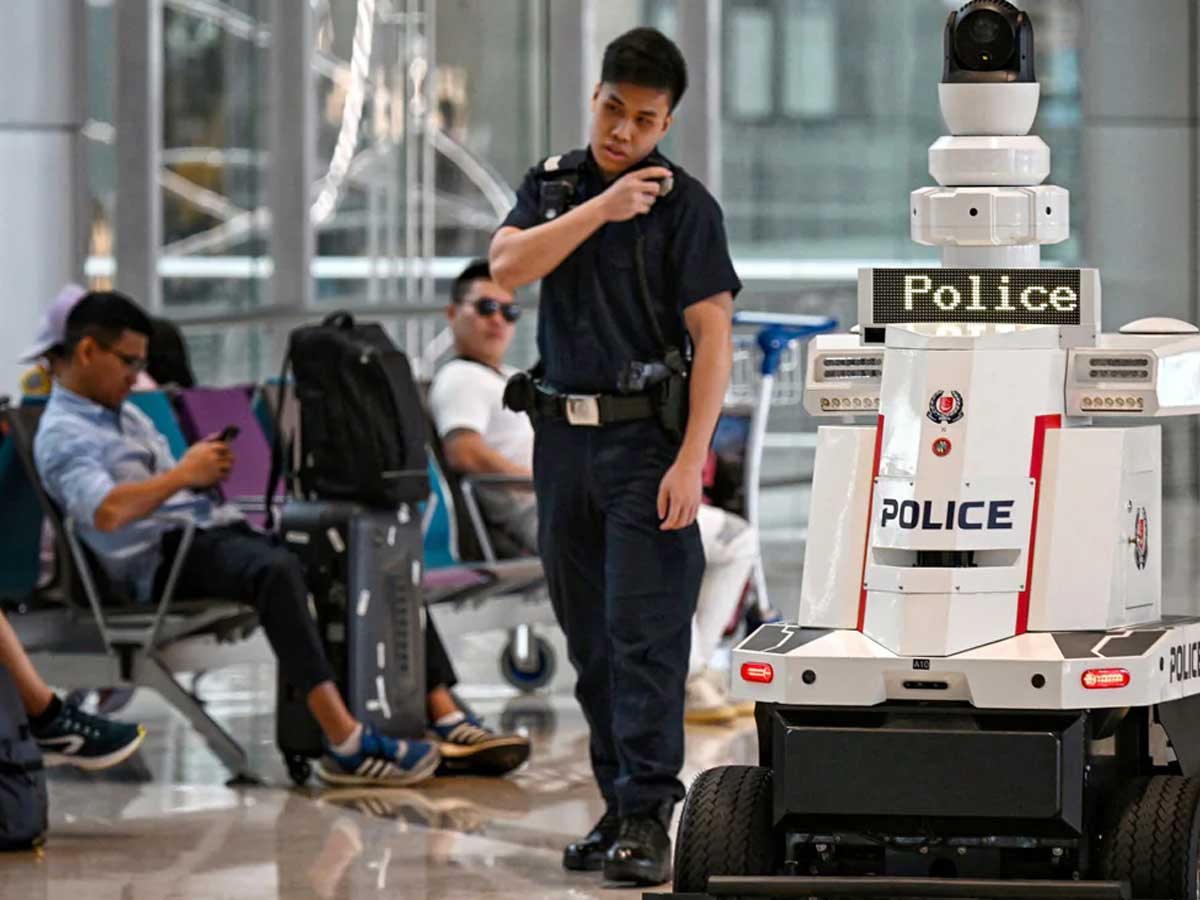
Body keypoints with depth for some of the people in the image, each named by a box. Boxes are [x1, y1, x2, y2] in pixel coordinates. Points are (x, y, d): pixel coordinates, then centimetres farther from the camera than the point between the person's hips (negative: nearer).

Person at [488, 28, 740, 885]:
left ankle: (648, 819, -9)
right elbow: (508, 266, -5)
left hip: (648, 438, -5)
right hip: (563, 437, 5)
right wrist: (602, 208, -14)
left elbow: (712, 337, -9)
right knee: (591, 643, 9)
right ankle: (618, 806, 16)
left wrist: (691, 460, -17)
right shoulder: (553, 183, 11)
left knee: (646, 637, -9)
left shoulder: (684, 203, -4)